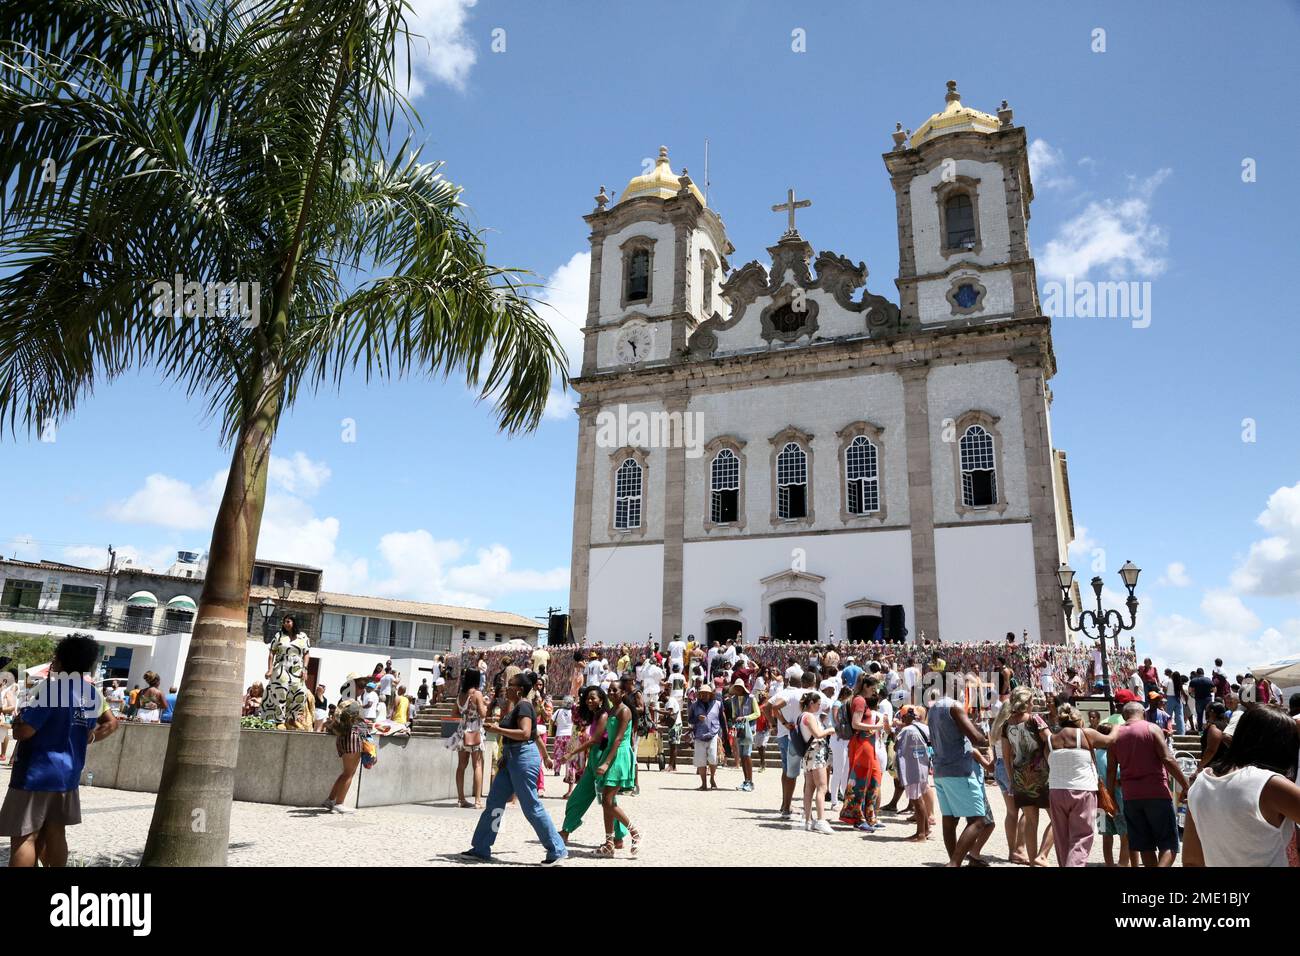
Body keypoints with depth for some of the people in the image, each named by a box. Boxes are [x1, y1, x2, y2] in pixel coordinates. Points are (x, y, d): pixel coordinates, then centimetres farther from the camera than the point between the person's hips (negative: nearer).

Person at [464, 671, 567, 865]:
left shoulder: (523, 706, -15)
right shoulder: (517, 706, 15)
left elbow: (525, 733, -29)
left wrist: (497, 729, -25)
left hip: (523, 758, -11)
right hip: (511, 759, 11)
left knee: (531, 807, -5)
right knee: (494, 802, 12)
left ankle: (557, 850, 4)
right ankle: (481, 849, 21)